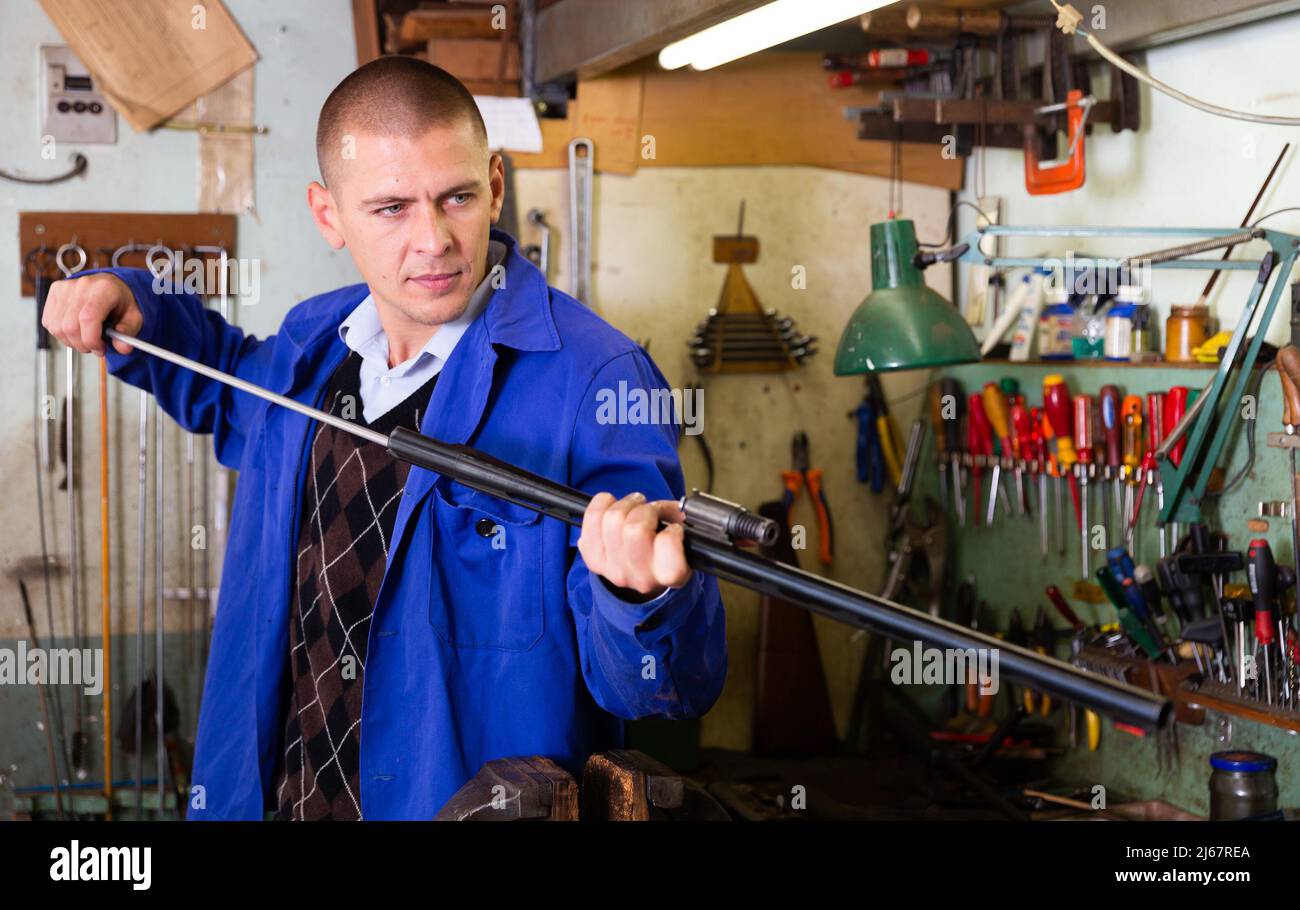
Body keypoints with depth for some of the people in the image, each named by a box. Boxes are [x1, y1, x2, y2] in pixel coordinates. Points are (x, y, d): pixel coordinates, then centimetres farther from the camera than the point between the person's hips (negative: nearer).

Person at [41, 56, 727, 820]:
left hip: (464, 800, -6)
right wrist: (134, 309, 8)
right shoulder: (315, 346, 0)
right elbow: (231, 390, 26)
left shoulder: (595, 380, -20)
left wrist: (643, 596, -44)